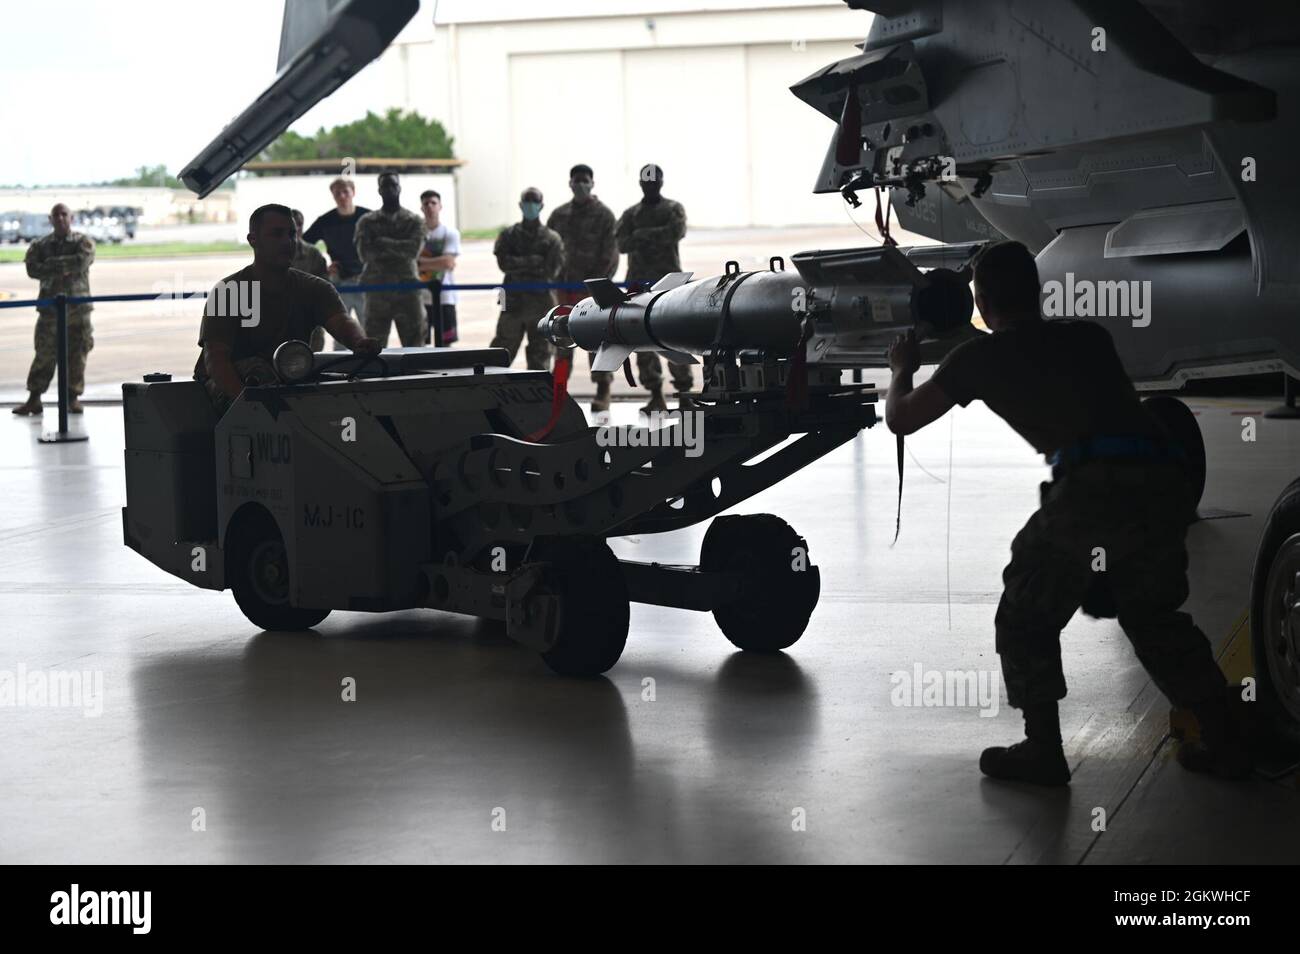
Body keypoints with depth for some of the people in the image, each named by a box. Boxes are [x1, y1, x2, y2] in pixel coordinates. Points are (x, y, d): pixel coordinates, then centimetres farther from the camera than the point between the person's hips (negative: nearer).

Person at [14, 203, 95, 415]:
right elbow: (32, 269, -8)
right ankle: (34, 399, 4)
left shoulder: (83, 242, 4)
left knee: (77, 354, 0)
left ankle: (73, 398, 9)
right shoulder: (40, 245, 8)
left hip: (78, 306, -1)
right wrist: (63, 268, -15)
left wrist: (53, 263, -12)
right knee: (44, 353, 0)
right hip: (50, 307, 1)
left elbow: (82, 261, -16)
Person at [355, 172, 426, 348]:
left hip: (407, 289, 0)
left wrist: (381, 242, -9)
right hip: (377, 289, 0)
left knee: (414, 346, 0)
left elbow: (414, 249, -9)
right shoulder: (367, 221, 8)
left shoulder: (414, 221, 8)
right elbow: (364, 252, -6)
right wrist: (398, 248, -9)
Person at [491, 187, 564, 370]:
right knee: (503, 349, 5)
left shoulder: (551, 239, 3)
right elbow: (504, 262, -9)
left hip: (541, 300, 0)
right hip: (514, 301, 0)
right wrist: (535, 261, -12)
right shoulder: (508, 235, 6)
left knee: (540, 354, 2)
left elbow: (552, 270, -9)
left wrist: (520, 266, -8)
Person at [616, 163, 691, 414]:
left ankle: (684, 391, -3)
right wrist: (658, 236, -13)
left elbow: (676, 232, -12)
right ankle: (656, 395, 4)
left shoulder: (673, 209, 8)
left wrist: (643, 235, -10)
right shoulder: (631, 214, 16)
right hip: (639, 281, 3)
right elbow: (622, 243, 0)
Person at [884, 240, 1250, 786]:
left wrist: (901, 370, 47)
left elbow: (900, 419, 25)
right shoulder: (1087, 337, 27)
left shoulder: (981, 357, 16)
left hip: (1090, 489, -5)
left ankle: (1043, 751, 13)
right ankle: (1223, 742, 22)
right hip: (1162, 482, 5)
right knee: (1154, 616, 25)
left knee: (1027, 618, 16)